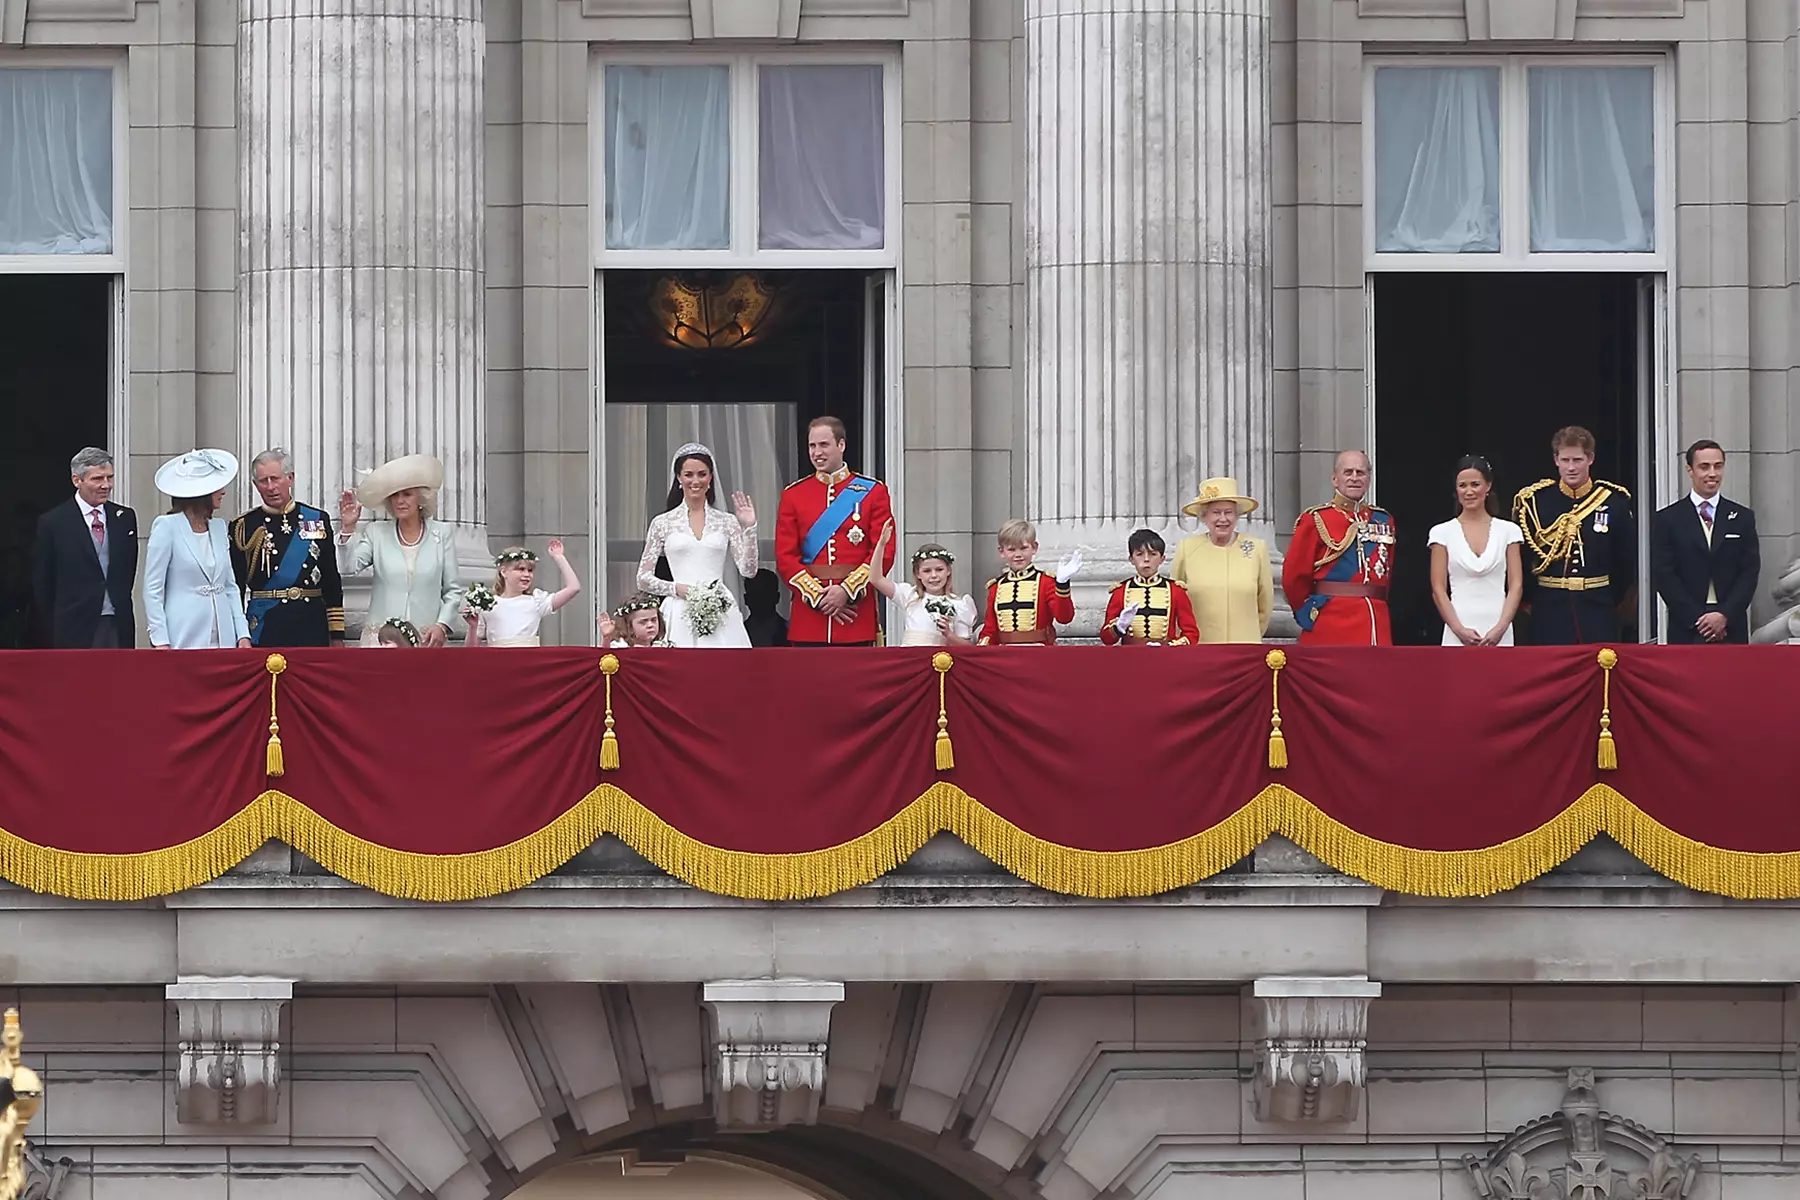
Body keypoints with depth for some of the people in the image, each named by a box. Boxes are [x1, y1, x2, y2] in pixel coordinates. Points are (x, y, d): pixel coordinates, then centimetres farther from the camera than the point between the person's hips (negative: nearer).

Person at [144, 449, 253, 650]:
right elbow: (152, 590, -4)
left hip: (222, 640, 5)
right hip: (184, 641, -5)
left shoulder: (218, 527, 14)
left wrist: (243, 634, 6)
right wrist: (161, 642, -12)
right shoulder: (167, 527, -3)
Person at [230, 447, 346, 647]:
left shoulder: (318, 519, 8)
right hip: (265, 628, -1)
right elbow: (235, 587, 3)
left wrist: (337, 636, 5)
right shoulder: (244, 527, 3)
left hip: (311, 623, 1)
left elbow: (332, 583, 9)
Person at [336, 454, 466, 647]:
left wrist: (442, 626, -5)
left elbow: (453, 590, 8)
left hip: (427, 639, 0)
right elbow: (348, 567, -4)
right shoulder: (376, 533, 9)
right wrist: (348, 528, -13)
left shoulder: (443, 533, 7)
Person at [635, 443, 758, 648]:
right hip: (681, 617, -1)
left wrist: (748, 528, -5)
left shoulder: (726, 522, 11)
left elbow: (748, 570, 3)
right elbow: (643, 579, 9)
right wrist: (676, 588, -7)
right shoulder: (663, 523, 9)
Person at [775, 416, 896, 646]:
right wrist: (817, 595, -9)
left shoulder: (873, 492, 5)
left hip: (856, 606, -1)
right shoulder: (793, 495, 9)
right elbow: (785, 556, 3)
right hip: (809, 612, 1)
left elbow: (884, 553, -2)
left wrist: (847, 590, -13)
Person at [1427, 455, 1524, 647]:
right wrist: (1459, 629, -9)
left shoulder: (1508, 531, 8)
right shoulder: (1443, 533, 6)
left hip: (1498, 633, 0)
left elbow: (1516, 586, 5)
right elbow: (1438, 589, 3)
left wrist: (1500, 628, -9)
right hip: (1458, 633, 0)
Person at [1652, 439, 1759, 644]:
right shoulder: (1666, 520, 4)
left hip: (1731, 628, 1)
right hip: (1687, 631, -1)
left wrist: (1725, 615, -8)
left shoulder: (1742, 518, 10)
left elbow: (1750, 572, 5)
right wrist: (1697, 618, -9)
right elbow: (1663, 576, -1)